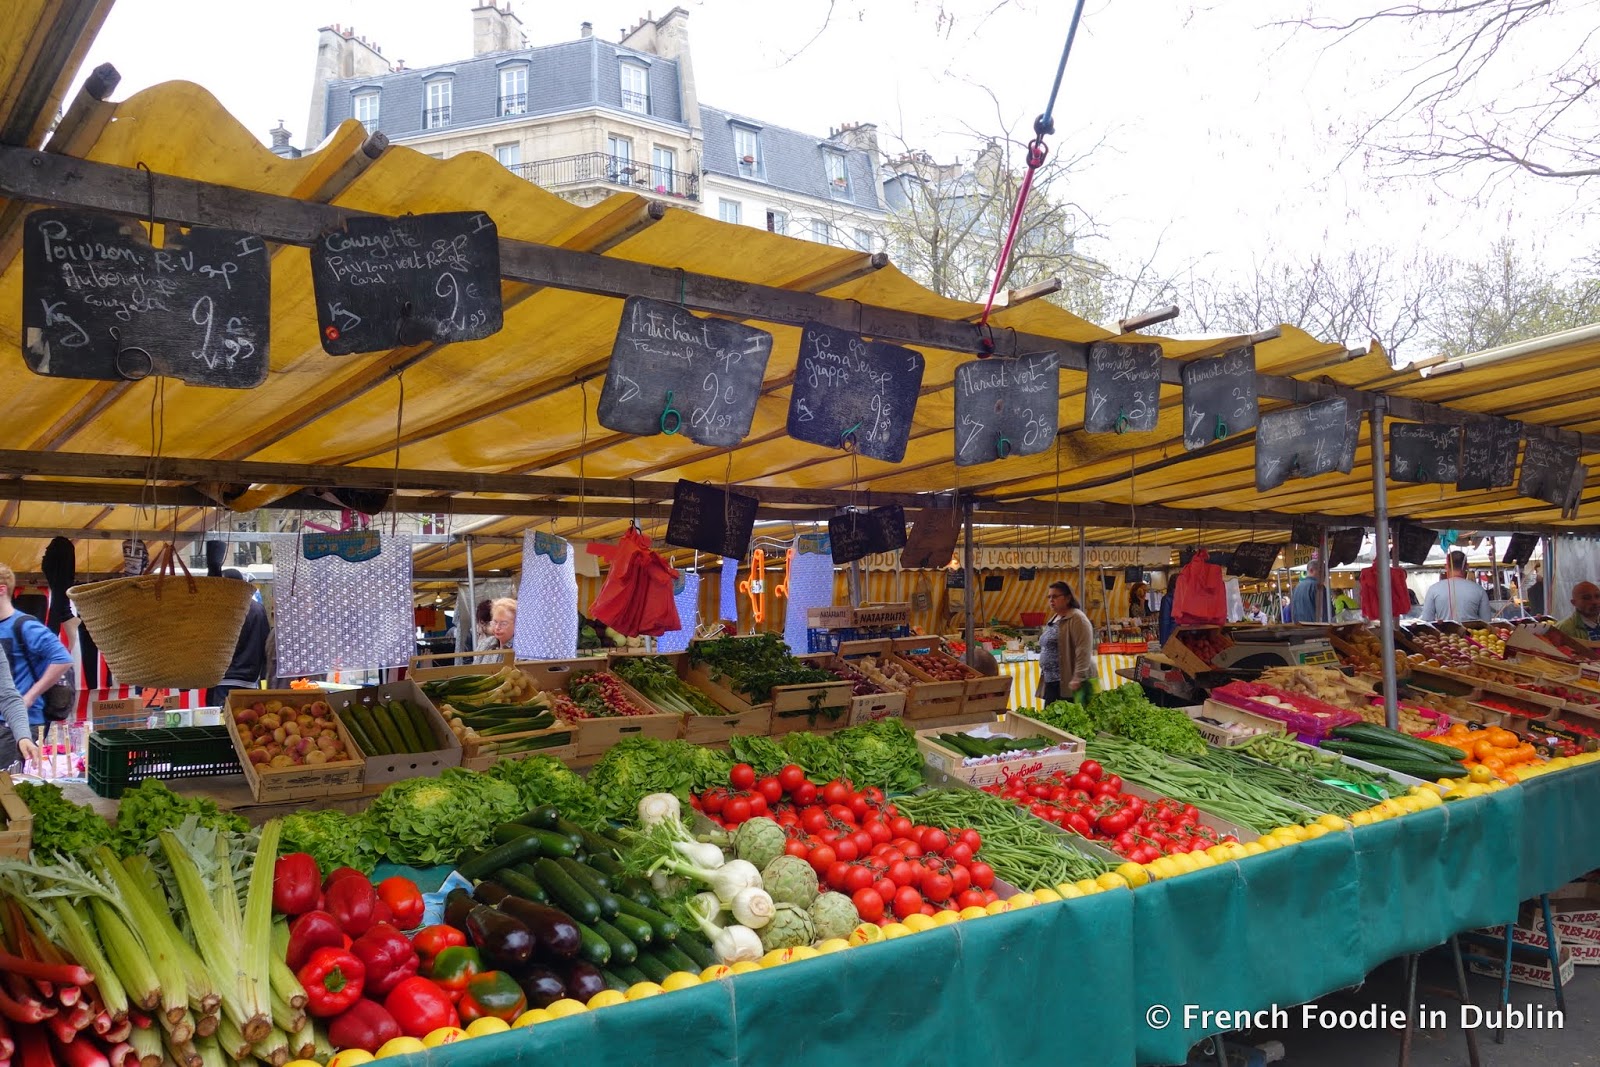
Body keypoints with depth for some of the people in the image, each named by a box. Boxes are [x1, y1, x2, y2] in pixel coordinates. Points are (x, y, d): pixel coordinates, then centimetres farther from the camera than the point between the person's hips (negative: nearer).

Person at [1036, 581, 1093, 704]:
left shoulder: (1077, 618, -10)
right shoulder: (1054, 619, 18)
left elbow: (1083, 651, -18)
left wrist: (1078, 678, -23)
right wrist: (1046, 676, 23)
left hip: (1068, 683, -9)